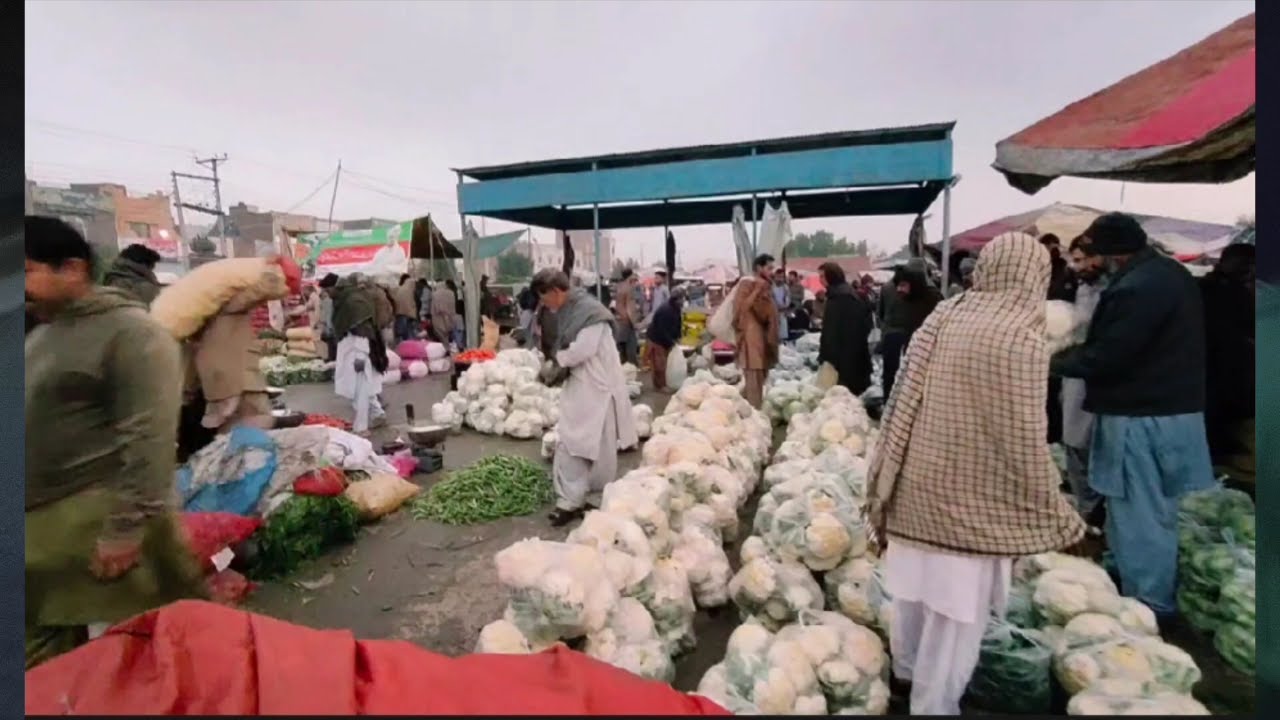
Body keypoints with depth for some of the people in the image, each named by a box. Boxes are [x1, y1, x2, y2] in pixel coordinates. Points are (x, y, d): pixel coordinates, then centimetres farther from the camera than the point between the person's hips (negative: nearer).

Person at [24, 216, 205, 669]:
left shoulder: (130, 333, -16)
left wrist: (124, 528, -23)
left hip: (97, 516, -9)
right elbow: (37, 423, 23)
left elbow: (149, 438, -21)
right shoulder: (41, 334, 13)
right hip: (37, 521, 9)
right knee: (43, 657, 20)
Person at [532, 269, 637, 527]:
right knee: (569, 444, 9)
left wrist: (555, 362, -10)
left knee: (598, 446, 5)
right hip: (578, 384, 8)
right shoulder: (565, 312, 8)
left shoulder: (590, 311, -19)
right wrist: (556, 367, -4)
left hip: (597, 385, -8)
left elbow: (582, 349, -25)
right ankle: (570, 500, 20)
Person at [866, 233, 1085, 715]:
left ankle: (907, 669, 47)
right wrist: (1057, 519, 1)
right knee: (956, 617, 11)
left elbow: (902, 406, 2)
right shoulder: (1022, 339, -17)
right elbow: (1024, 445, -15)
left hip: (918, 486, 7)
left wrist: (882, 484, 10)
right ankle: (933, 704, 27)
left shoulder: (941, 317, 0)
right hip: (971, 499, -6)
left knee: (916, 591, 24)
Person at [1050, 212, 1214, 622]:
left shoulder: (1135, 288, -23)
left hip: (1141, 415, -10)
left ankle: (1146, 603, 12)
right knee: (1158, 509, 20)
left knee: (1139, 513, 1)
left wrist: (1055, 361, -7)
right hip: (1174, 406, 10)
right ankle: (1157, 597, 34)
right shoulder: (1173, 273, 11)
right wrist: (1075, 350, 12)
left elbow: (1105, 357, -23)